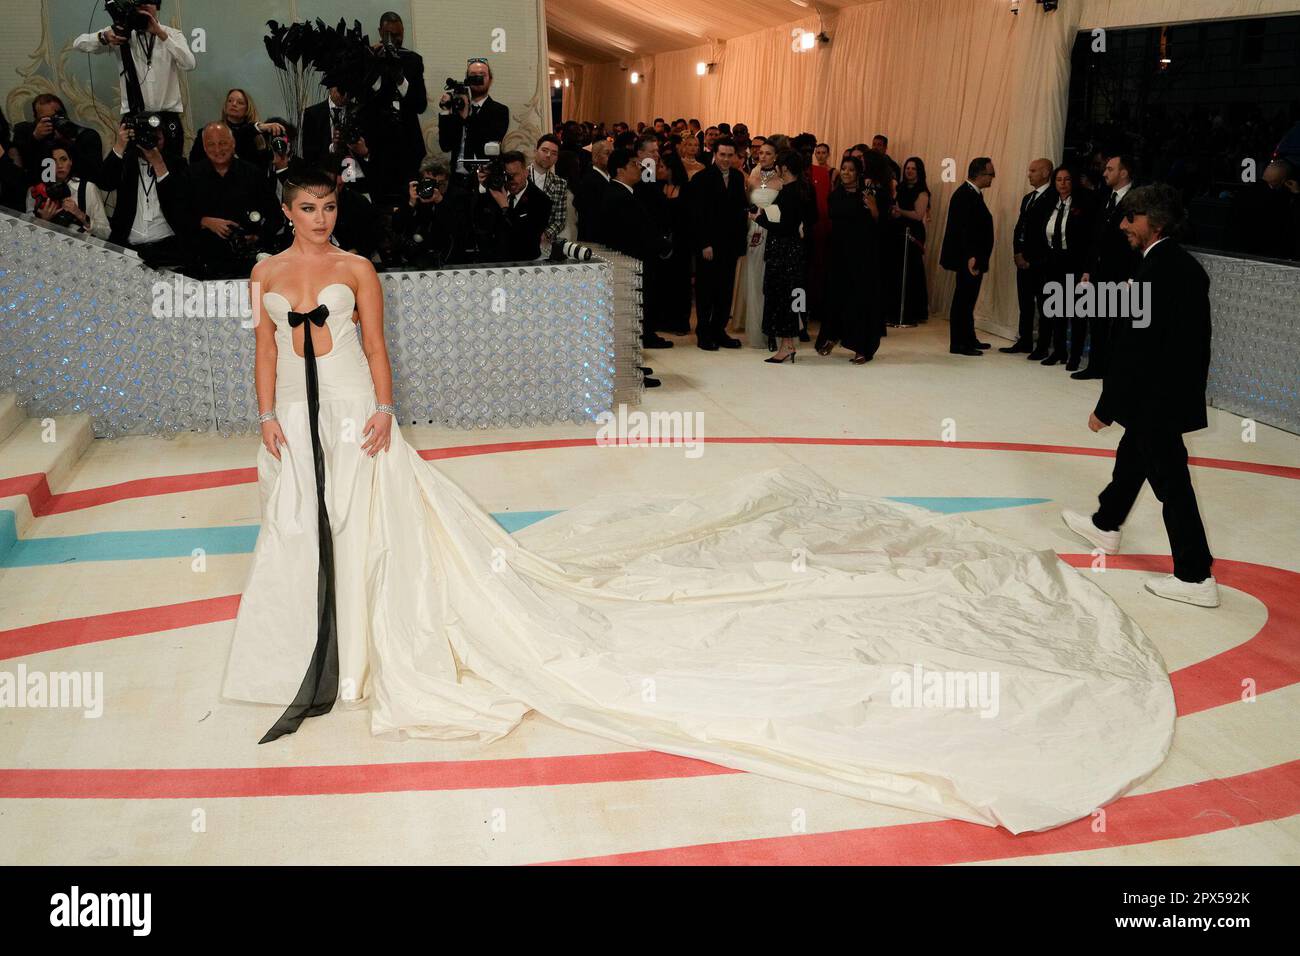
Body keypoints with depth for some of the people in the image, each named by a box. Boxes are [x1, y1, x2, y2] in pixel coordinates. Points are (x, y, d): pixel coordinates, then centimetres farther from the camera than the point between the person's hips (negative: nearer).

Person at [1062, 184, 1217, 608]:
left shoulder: (1156, 272, -23)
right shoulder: (1188, 266, 6)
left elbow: (1134, 350, -24)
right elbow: (1192, 337, 14)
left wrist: (1106, 407, -18)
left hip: (1156, 398, -10)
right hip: (1177, 390, 10)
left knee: (1170, 481, -3)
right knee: (1132, 458, 26)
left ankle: (1196, 577, 4)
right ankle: (1106, 525, 46)